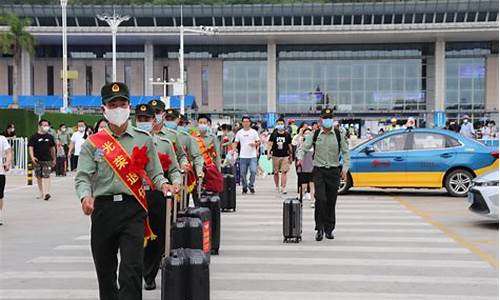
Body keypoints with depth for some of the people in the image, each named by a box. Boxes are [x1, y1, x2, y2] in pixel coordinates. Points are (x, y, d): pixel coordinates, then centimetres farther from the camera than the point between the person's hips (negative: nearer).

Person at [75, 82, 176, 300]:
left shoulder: (144, 140, 8)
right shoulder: (92, 143, 6)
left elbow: (155, 173, 9)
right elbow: (82, 177, -1)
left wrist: (163, 185, -14)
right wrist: (85, 197, -22)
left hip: (133, 210, -1)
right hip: (103, 209, 1)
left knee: (132, 269, -12)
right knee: (105, 269, 12)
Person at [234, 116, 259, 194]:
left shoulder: (254, 132, 4)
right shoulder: (239, 132, 7)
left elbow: (258, 142, 6)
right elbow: (236, 143, 11)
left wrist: (254, 144, -16)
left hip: (252, 156, -1)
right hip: (243, 156, 1)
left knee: (253, 171, -15)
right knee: (243, 173, 4)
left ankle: (251, 185, 5)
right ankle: (244, 187, 20)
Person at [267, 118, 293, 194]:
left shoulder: (287, 135, 7)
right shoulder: (273, 134, 3)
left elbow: (290, 146, 13)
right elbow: (270, 144, -2)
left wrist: (290, 156, 15)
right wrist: (268, 153, -17)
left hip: (285, 156, 0)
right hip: (275, 156, 0)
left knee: (284, 172, -11)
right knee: (276, 172, 7)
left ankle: (283, 188, -13)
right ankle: (277, 187, 24)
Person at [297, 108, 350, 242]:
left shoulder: (339, 135, 4)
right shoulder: (315, 135, 3)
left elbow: (345, 152, 7)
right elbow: (303, 148, 5)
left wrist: (345, 168, -3)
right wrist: (300, 158, -16)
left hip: (334, 171, 1)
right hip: (319, 171, -1)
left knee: (331, 202, 5)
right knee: (320, 199, -13)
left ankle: (329, 229, 17)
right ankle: (320, 228, -3)